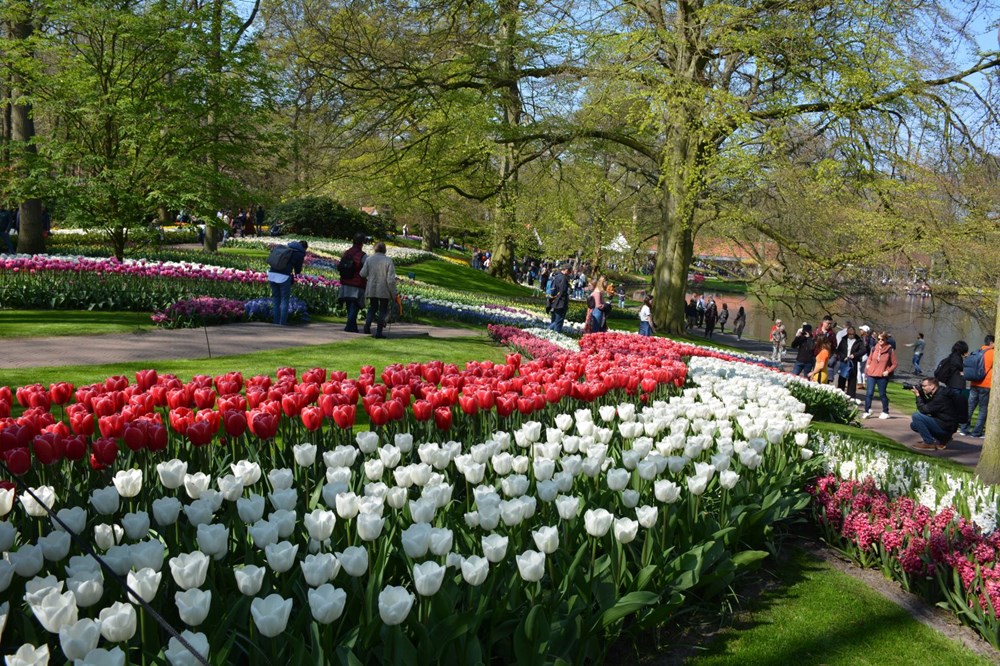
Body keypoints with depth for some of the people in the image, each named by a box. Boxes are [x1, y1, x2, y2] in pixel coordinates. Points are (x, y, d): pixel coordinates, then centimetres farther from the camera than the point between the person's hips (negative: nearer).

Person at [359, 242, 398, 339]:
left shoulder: (369, 259, -1)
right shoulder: (388, 261, -9)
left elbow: (363, 274, -4)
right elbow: (391, 280, -13)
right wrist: (393, 294, -6)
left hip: (371, 290, 3)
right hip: (384, 291, -3)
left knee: (372, 308, 18)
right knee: (383, 310, 8)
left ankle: (367, 325, -3)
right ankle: (379, 331, 3)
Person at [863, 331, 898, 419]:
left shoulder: (890, 350, -5)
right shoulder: (874, 348, 4)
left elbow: (894, 364, 1)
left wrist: (888, 371, -10)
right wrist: (867, 365, 2)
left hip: (882, 376, -2)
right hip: (871, 375, 2)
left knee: (882, 394, 7)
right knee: (869, 393, -3)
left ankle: (885, 412, 22)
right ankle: (867, 412, 4)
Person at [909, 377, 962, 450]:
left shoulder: (941, 396, -22)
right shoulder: (938, 393, 9)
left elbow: (924, 410, -21)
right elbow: (926, 405, 15)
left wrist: (918, 396, -10)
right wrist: (921, 394, 2)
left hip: (946, 427, -10)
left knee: (916, 416, -19)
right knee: (913, 425, 13)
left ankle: (930, 443, -13)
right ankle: (943, 439, 11)